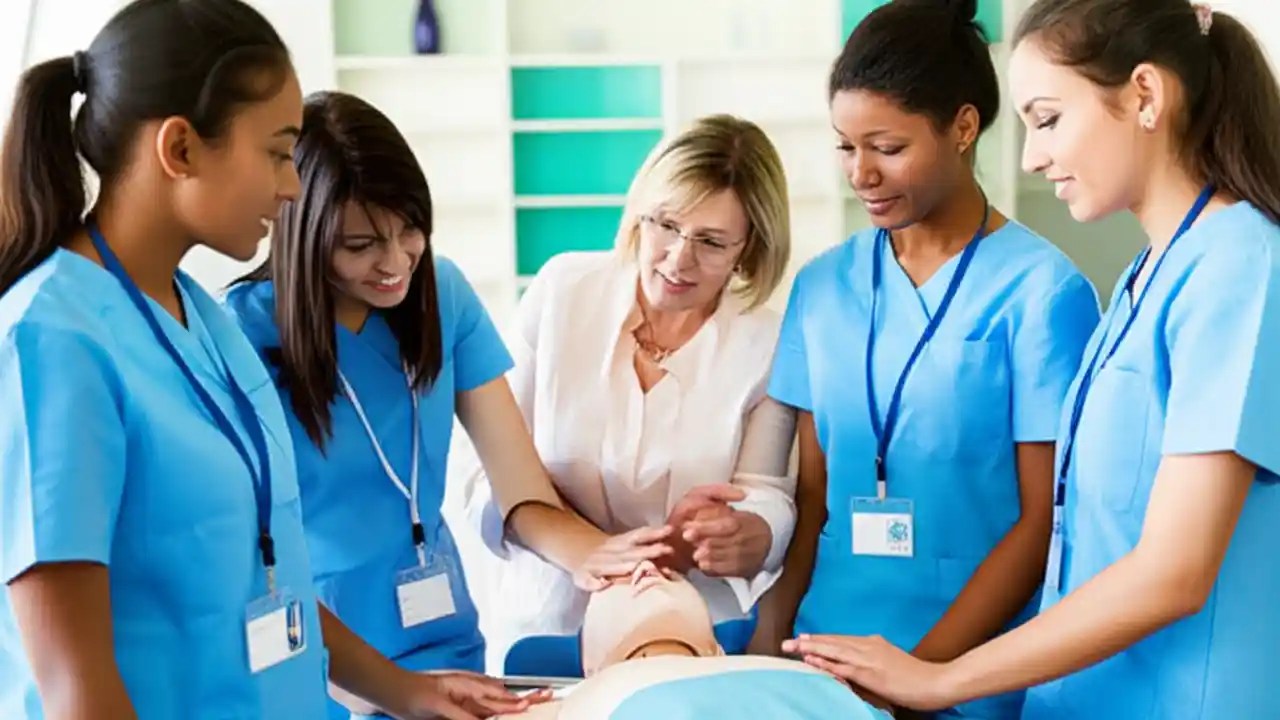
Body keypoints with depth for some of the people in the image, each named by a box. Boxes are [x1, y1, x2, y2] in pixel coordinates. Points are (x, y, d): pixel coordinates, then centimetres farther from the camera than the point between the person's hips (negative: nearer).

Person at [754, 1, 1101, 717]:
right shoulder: (823, 285, 4)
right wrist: (767, 645, -4)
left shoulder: (1041, 290, -10)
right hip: (824, 657, 4)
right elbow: (813, 493, 7)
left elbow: (1044, 520, -9)